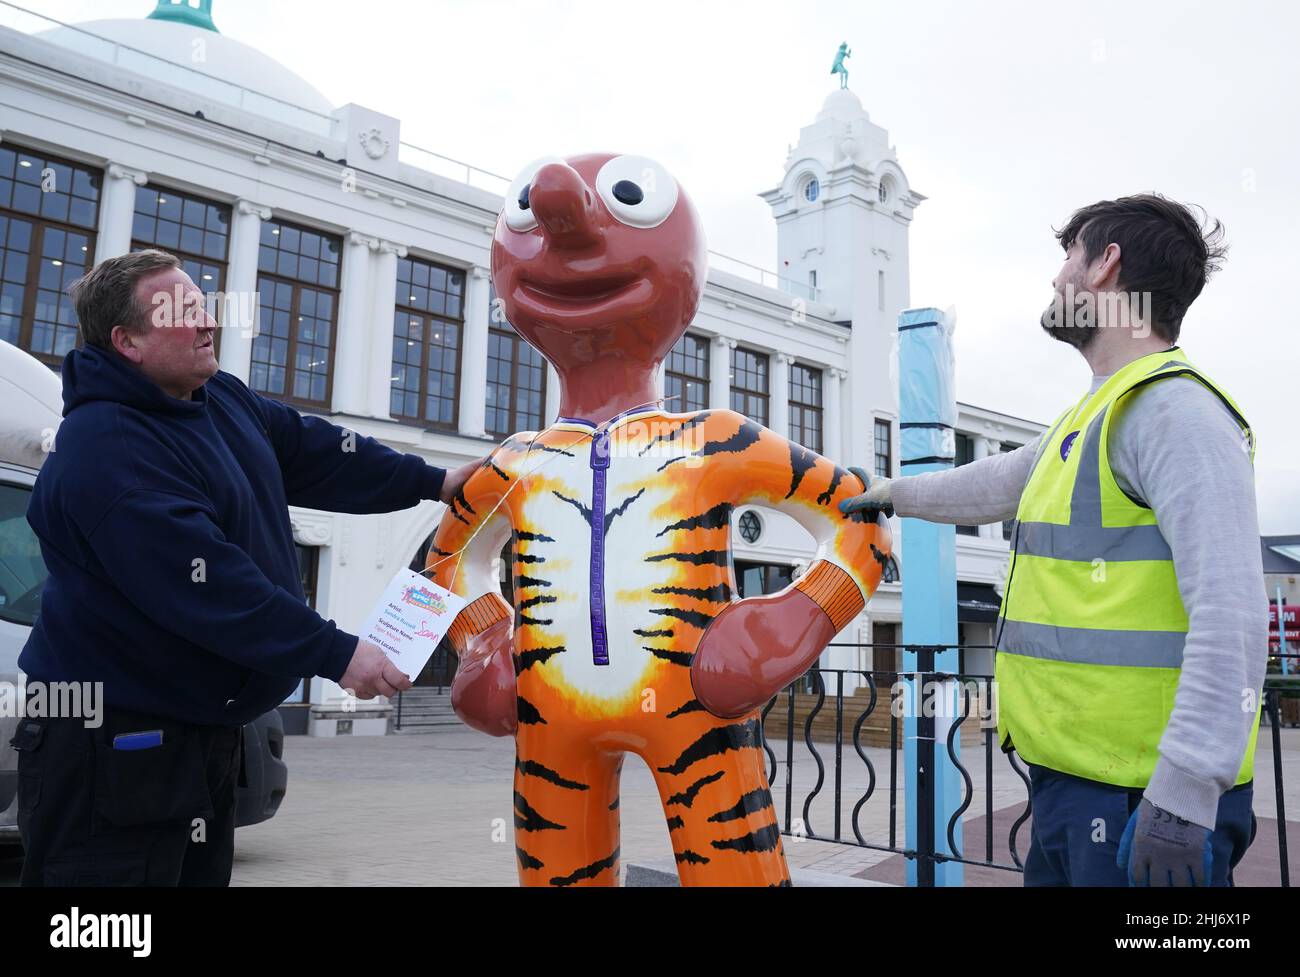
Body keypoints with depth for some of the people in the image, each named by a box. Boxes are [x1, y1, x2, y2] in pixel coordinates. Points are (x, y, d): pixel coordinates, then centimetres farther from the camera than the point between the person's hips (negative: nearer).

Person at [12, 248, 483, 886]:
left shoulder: (224, 400, 7)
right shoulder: (103, 450, -23)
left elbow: (315, 452, 17)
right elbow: (210, 587, -28)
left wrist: (435, 483, 15)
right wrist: (337, 655, -26)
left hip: (207, 728, 9)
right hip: (113, 741, -9)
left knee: (201, 872, 17)